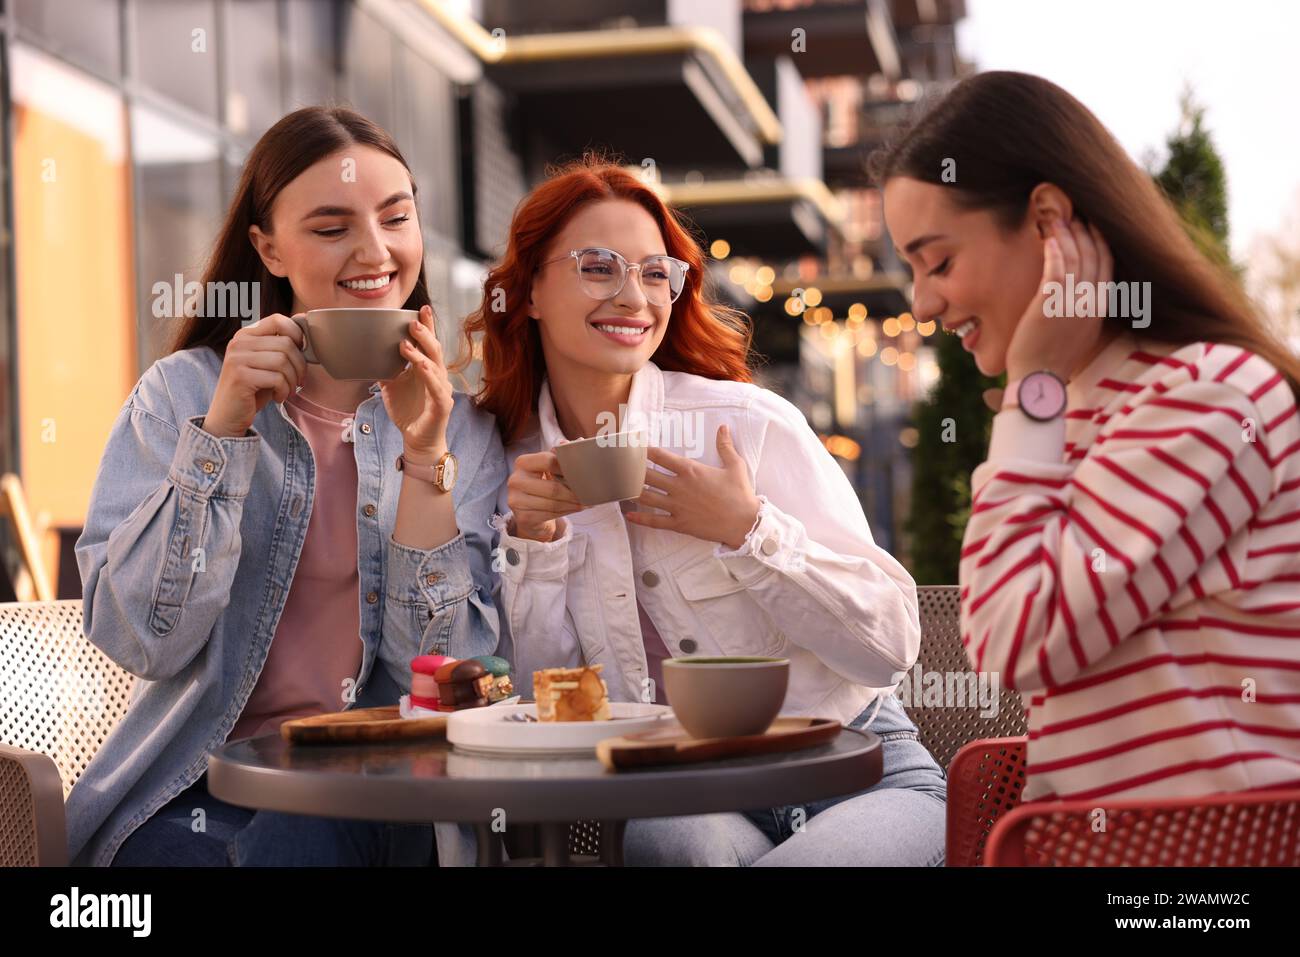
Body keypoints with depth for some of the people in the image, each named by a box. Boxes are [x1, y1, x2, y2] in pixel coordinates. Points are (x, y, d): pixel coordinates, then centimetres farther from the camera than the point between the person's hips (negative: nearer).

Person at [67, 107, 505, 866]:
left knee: (301, 839, -31)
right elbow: (142, 644, -8)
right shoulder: (181, 394, 2)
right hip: (204, 792, 0)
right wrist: (225, 426, -16)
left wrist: (425, 454, -16)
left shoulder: (466, 424, 4)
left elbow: (444, 674, -6)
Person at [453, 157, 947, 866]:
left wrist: (748, 532, -18)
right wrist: (535, 542, -10)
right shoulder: (517, 465, 4)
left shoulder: (749, 422, -8)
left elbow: (892, 645, -10)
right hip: (684, 798, 1)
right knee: (671, 842, -33)